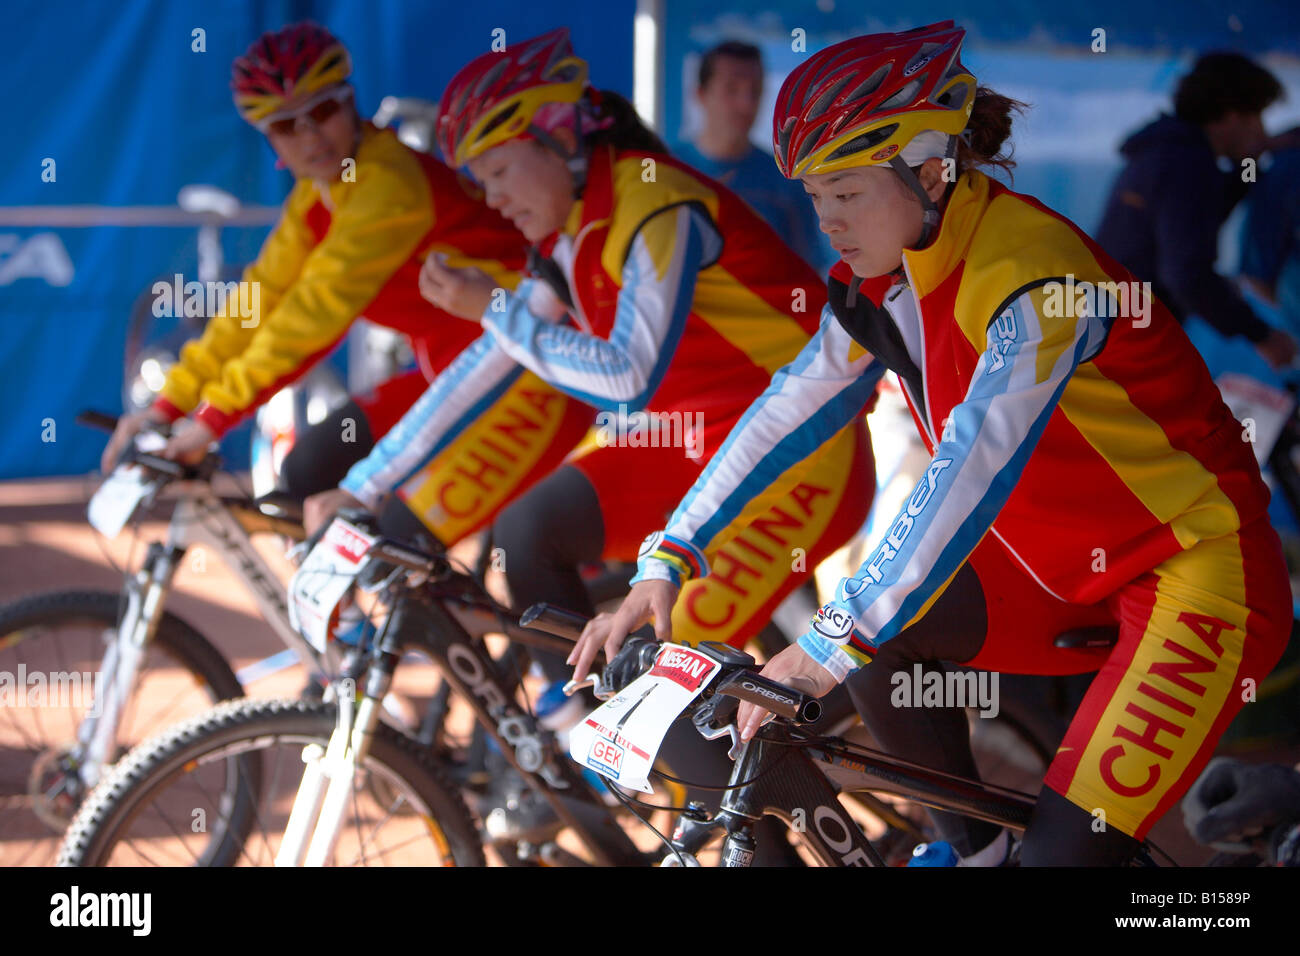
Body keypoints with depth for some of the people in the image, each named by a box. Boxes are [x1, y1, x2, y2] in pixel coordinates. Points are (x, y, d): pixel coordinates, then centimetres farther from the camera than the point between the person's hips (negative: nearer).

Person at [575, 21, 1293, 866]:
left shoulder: (1031, 275, -28)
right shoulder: (885, 279, -3)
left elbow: (971, 475, -35)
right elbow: (785, 413, 2)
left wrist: (832, 645, -39)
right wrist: (663, 565, -6)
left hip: (1198, 563, -8)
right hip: (1068, 555, 8)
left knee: (1069, 845, -19)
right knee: (879, 638, -4)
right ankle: (976, 845, 16)